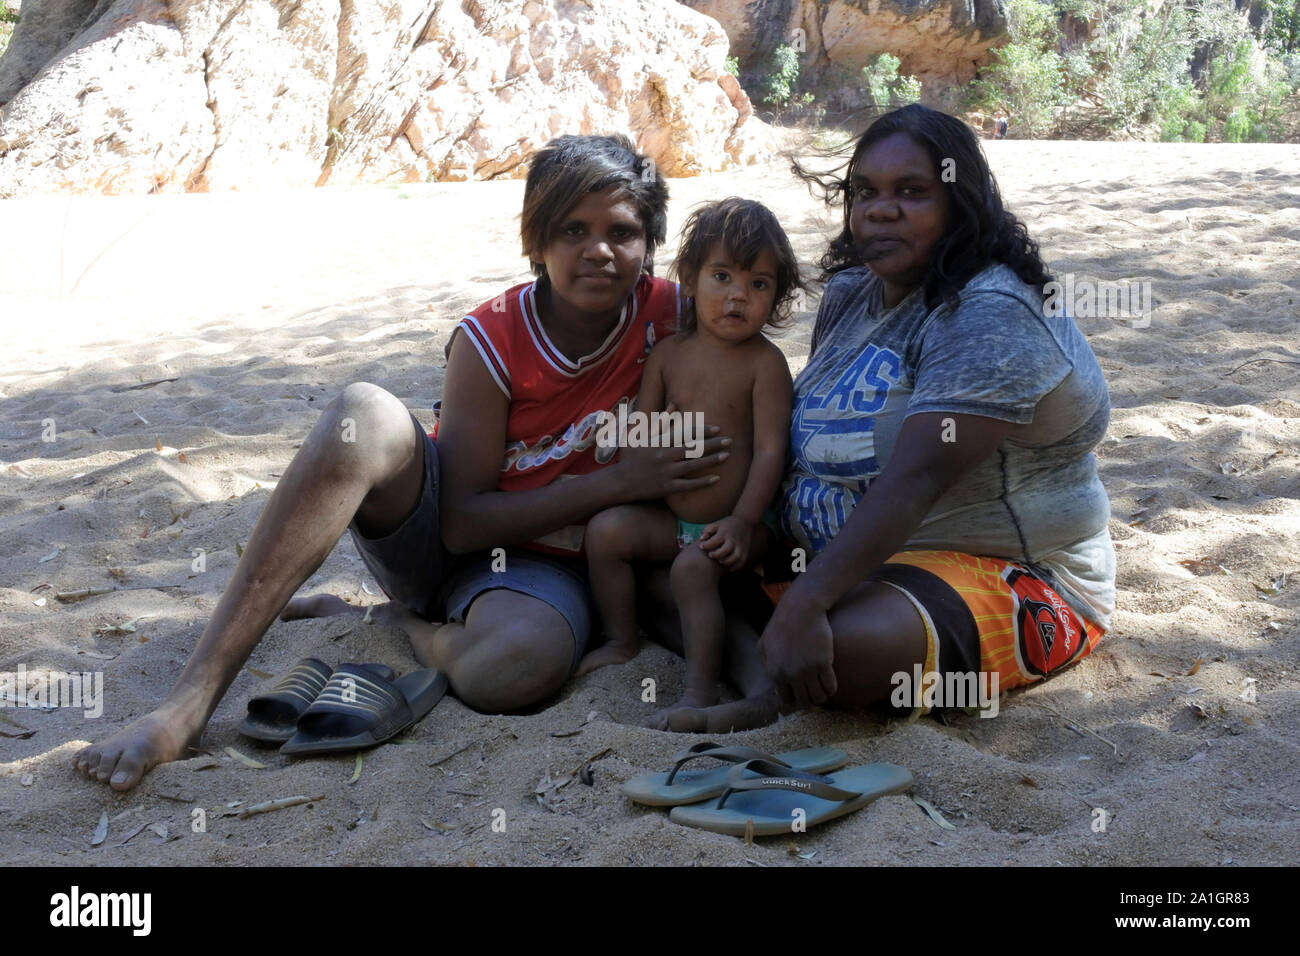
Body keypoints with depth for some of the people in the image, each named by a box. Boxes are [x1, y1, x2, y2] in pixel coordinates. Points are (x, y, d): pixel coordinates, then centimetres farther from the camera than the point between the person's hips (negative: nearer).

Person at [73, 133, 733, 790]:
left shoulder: (666, 316, -10)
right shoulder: (490, 339, -14)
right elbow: (463, 522, -16)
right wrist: (616, 482, -23)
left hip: (541, 560, 0)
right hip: (436, 538, 0)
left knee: (516, 665, -40)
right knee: (365, 417, -34)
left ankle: (398, 628, -3)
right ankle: (190, 701, -33)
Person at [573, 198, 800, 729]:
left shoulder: (765, 362, -11)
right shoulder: (669, 352, 3)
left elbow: (770, 449, -16)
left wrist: (742, 521, -22)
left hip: (737, 519, -5)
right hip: (669, 515, 6)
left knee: (694, 565, -29)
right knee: (606, 529, -11)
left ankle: (701, 686, -21)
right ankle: (621, 639, 8)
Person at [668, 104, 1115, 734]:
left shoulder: (990, 318, -20)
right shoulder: (849, 295, 9)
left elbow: (916, 478, -31)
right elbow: (806, 438, 14)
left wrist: (806, 602, -40)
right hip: (842, 557, 9)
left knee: (847, 645, -38)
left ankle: (786, 699, -7)